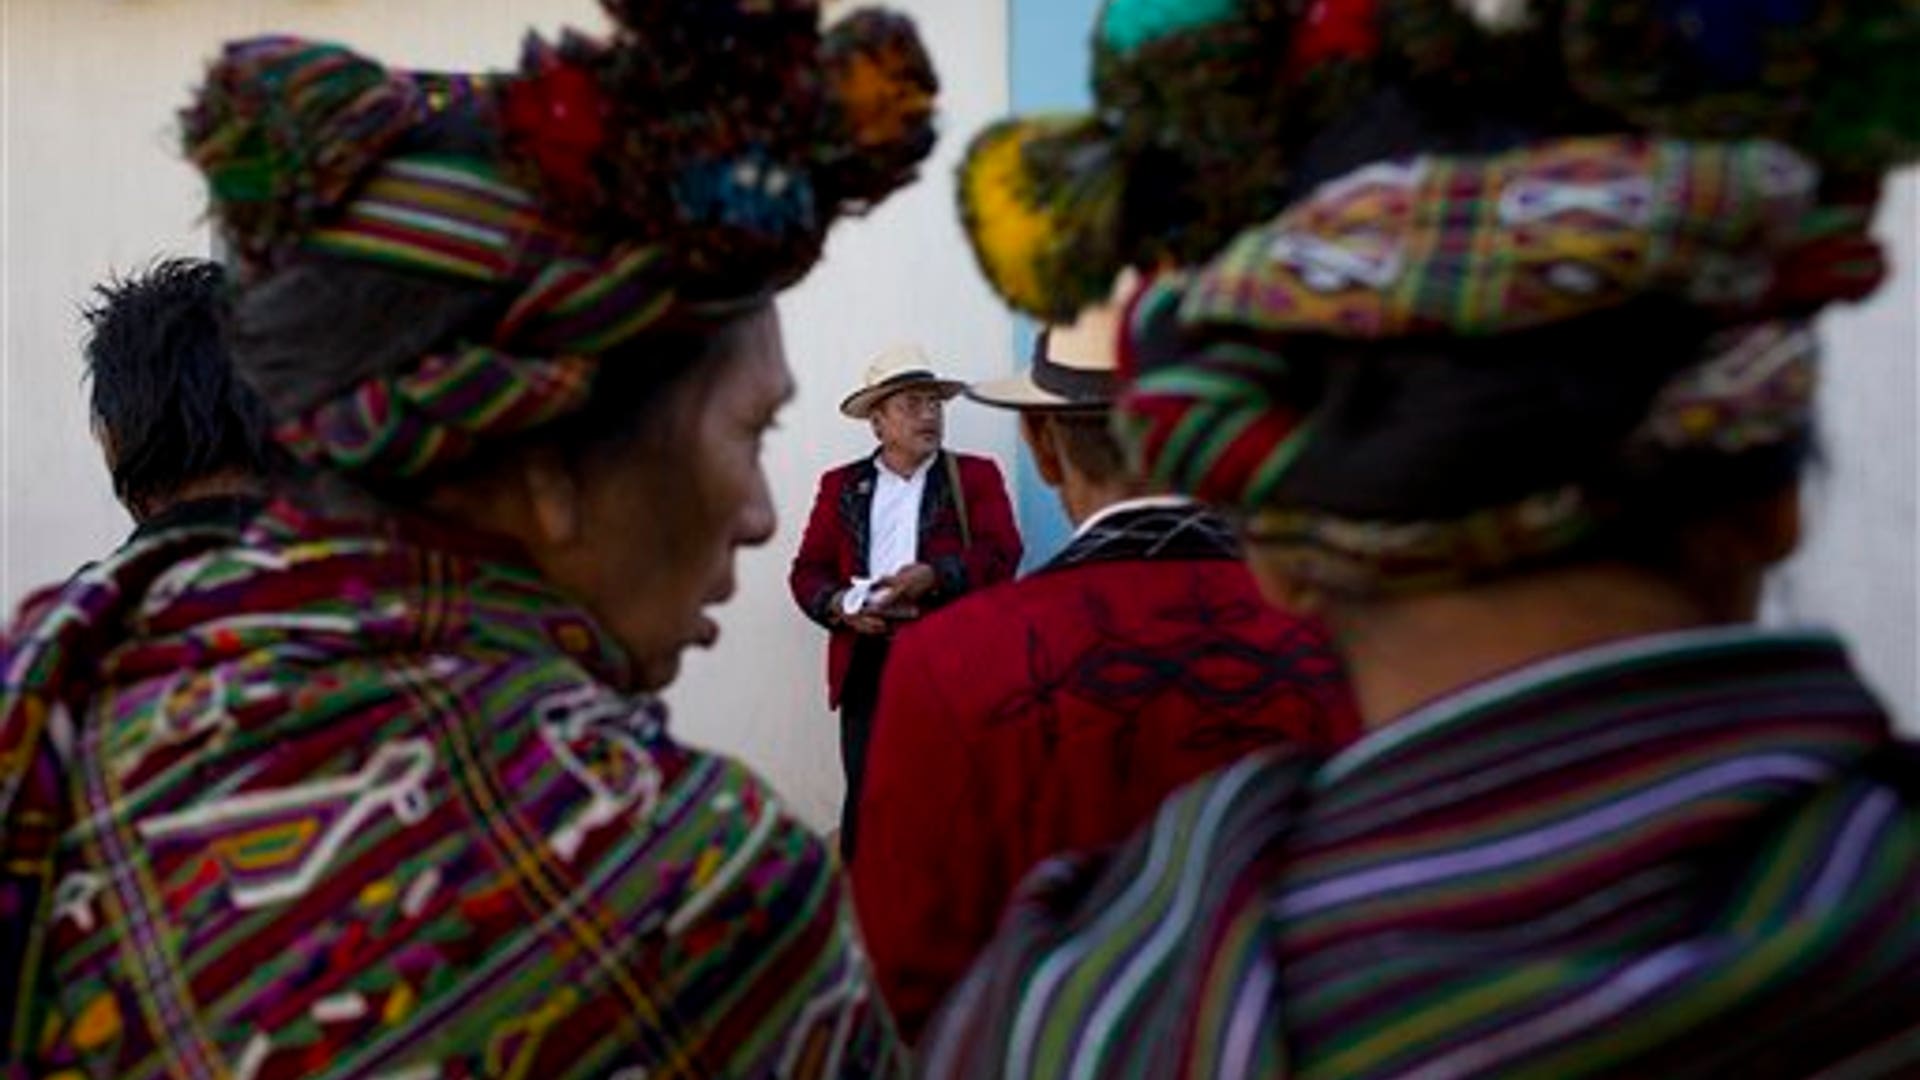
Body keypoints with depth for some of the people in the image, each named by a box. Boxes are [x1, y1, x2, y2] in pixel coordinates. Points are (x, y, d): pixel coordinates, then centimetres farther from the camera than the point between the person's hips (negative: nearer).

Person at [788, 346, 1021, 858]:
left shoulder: (976, 476, 9)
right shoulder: (841, 485, 14)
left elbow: (1001, 555, -3)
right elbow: (807, 570, 10)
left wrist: (933, 575, -19)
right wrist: (838, 605, -11)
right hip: (868, 661, 1)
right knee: (866, 791, 1)